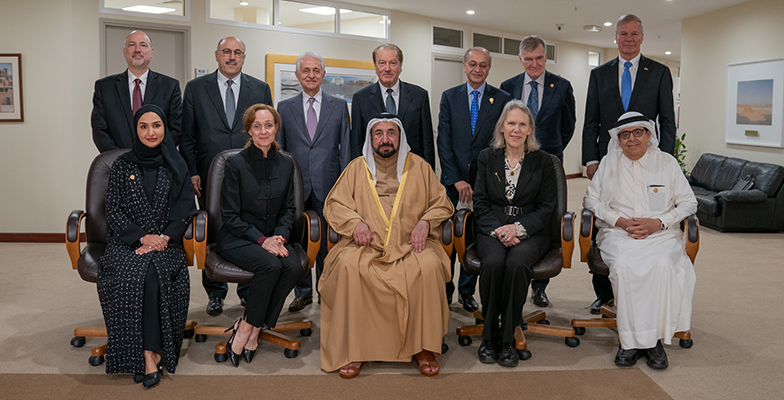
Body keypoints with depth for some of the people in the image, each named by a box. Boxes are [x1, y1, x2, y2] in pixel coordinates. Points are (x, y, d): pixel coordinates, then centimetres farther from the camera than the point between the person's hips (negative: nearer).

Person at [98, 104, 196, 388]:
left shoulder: (175, 167, 10)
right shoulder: (123, 165, 10)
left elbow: (186, 208, 5)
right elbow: (113, 208, 4)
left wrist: (164, 237, -11)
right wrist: (142, 237, -11)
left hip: (166, 241, 0)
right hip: (128, 240, 1)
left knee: (153, 272, -31)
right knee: (129, 272, -29)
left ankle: (150, 352, -23)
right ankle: (149, 354, -24)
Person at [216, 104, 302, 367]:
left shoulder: (286, 165, 8)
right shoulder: (236, 163, -5)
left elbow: (288, 209, 11)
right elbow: (230, 215, -7)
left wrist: (279, 237, -8)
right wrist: (261, 239, -18)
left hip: (272, 237, 4)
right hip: (237, 238, -4)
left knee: (294, 267, -26)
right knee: (271, 265, -33)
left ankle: (250, 328, -12)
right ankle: (250, 328, -12)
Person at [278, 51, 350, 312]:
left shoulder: (339, 106, 7)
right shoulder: (284, 108, 9)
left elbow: (345, 147, 5)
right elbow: (278, 150, 10)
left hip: (328, 186, -1)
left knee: (327, 242, 5)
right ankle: (303, 292, 22)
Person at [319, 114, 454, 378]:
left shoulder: (418, 166, 16)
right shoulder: (356, 167, 17)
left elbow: (442, 203, 15)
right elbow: (334, 204, 12)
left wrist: (425, 222, -6)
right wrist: (354, 222, -7)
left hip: (410, 243, 0)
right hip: (367, 244, 1)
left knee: (429, 266, -32)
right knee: (348, 266, -32)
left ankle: (423, 347, -16)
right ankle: (354, 349, -20)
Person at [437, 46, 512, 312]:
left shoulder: (502, 99, 4)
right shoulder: (449, 97, 7)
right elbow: (444, 141, 1)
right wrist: (456, 179, -8)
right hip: (453, 180, 1)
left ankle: (467, 291, 20)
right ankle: (445, 291, 18)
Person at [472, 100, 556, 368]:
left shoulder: (543, 162, 8)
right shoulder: (487, 158, 11)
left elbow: (546, 207, 3)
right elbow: (480, 203, 6)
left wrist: (519, 227, -13)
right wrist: (498, 230, -11)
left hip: (530, 232, -1)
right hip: (493, 230, 1)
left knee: (517, 264, -33)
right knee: (493, 263, -32)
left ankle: (507, 338, -20)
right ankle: (489, 336, -15)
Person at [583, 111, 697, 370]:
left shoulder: (667, 162, 12)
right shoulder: (609, 163, 13)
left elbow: (688, 203, 11)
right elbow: (591, 199, 10)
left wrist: (659, 222, -7)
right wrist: (620, 221, -6)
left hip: (661, 234, 0)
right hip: (618, 233, 0)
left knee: (663, 265, -33)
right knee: (624, 264, -33)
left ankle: (654, 339, -21)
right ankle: (631, 341, -24)